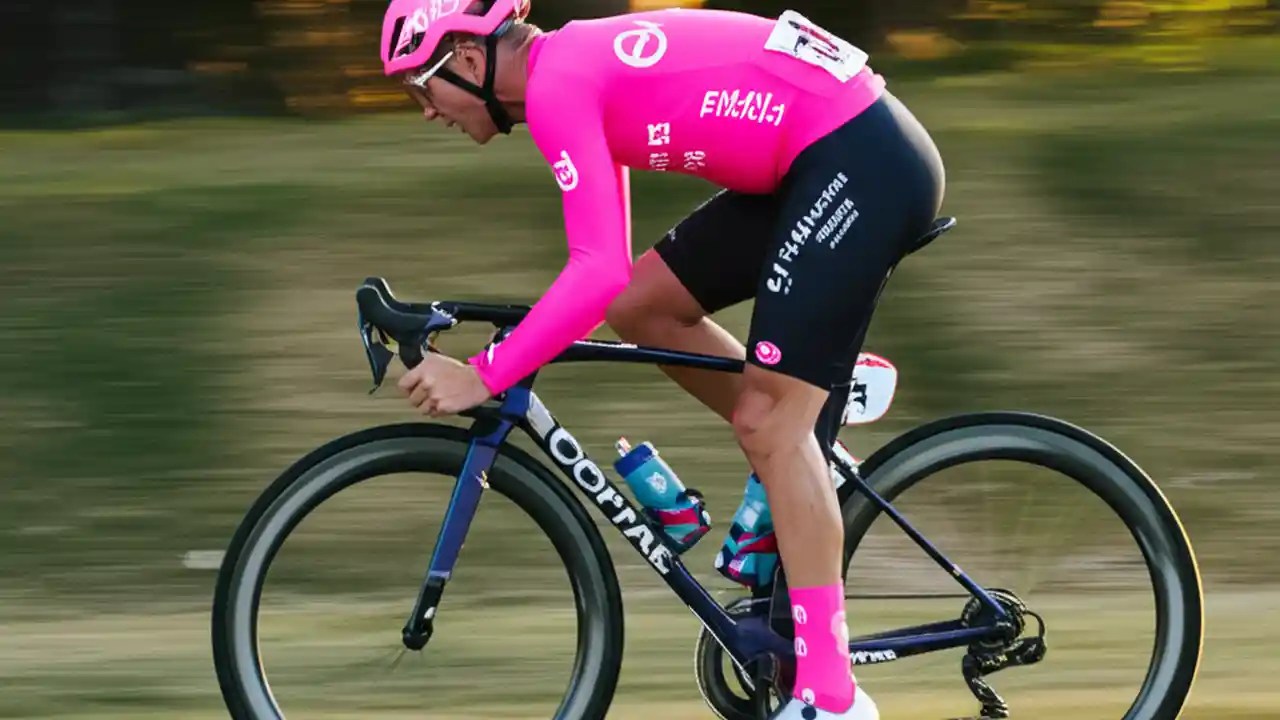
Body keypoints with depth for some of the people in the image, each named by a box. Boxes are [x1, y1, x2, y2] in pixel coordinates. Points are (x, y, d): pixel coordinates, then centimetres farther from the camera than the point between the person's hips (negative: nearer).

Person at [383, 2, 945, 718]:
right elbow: (613, 273, 26)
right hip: (816, 166, 10)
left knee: (768, 419, -10)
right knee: (640, 306, 12)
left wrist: (483, 376, -19)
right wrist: (525, 345, 28)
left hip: (865, 165, -10)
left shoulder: (557, 83, -14)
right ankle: (803, 464, 22)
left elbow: (600, 272, -22)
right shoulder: (575, 65, 15)